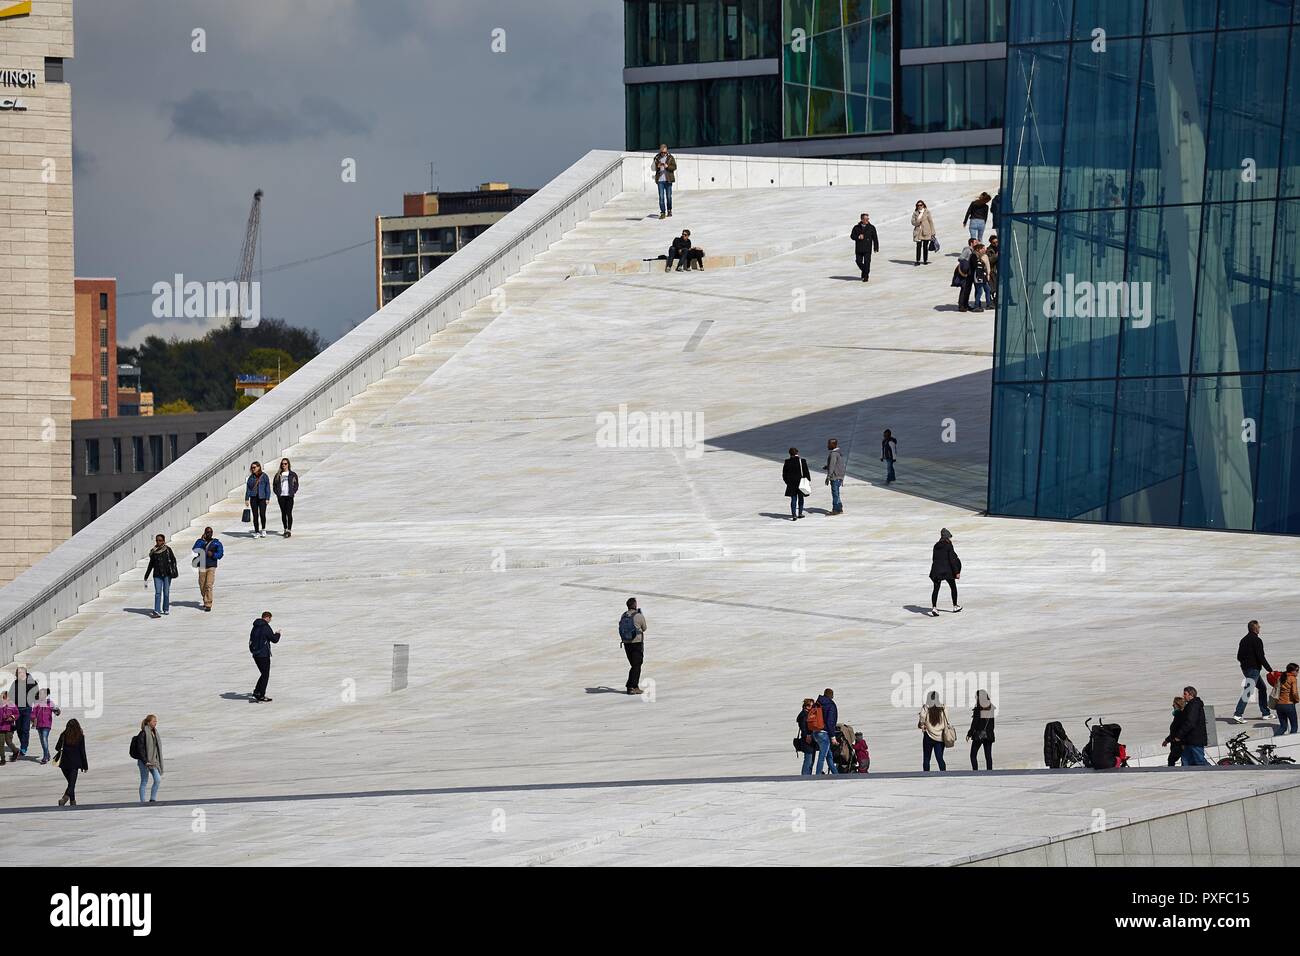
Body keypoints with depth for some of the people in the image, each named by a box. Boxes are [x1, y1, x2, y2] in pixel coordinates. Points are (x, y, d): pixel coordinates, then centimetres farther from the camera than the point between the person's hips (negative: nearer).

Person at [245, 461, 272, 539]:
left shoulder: (264, 476, 0)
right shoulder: (251, 477, 9)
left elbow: (268, 487, 1)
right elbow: (248, 488, 11)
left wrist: (267, 498, -5)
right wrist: (247, 499, 6)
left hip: (262, 498, -3)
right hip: (253, 498, 3)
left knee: (262, 514, -8)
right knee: (255, 515, 2)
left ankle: (263, 529, 15)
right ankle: (256, 532, 9)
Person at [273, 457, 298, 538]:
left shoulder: (293, 474, 4)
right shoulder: (278, 475, 10)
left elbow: (296, 485, 7)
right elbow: (274, 485, 14)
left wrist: (293, 493, -5)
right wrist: (277, 493, 0)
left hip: (289, 496, -3)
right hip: (281, 496, 3)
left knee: (289, 513, -11)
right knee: (283, 513, 8)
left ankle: (289, 530, -15)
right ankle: (285, 529, 18)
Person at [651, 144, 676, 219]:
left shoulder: (670, 157, 2)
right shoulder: (657, 158, 5)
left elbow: (674, 167, -3)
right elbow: (653, 168, 5)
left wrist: (667, 166, -20)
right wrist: (658, 166, -16)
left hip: (668, 179, -1)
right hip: (660, 180, 1)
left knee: (669, 196, 5)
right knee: (661, 197, -4)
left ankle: (669, 210, 24)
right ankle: (662, 213, -4)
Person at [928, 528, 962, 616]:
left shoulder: (936, 546, 7)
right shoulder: (948, 545, -9)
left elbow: (933, 559, 13)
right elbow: (952, 559, -12)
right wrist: (957, 572, -9)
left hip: (936, 570, 4)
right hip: (947, 570, -4)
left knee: (936, 589, 1)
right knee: (953, 587, 16)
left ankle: (934, 608, -13)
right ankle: (955, 606, 27)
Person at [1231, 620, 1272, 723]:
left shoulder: (1243, 640, 13)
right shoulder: (1257, 640, -13)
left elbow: (1239, 657, 17)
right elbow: (1261, 657, -17)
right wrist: (1270, 670, -11)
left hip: (1245, 668, 9)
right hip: (1254, 669, -9)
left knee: (1263, 688, 19)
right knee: (1247, 691, -11)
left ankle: (1265, 713, 20)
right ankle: (1237, 714, -18)